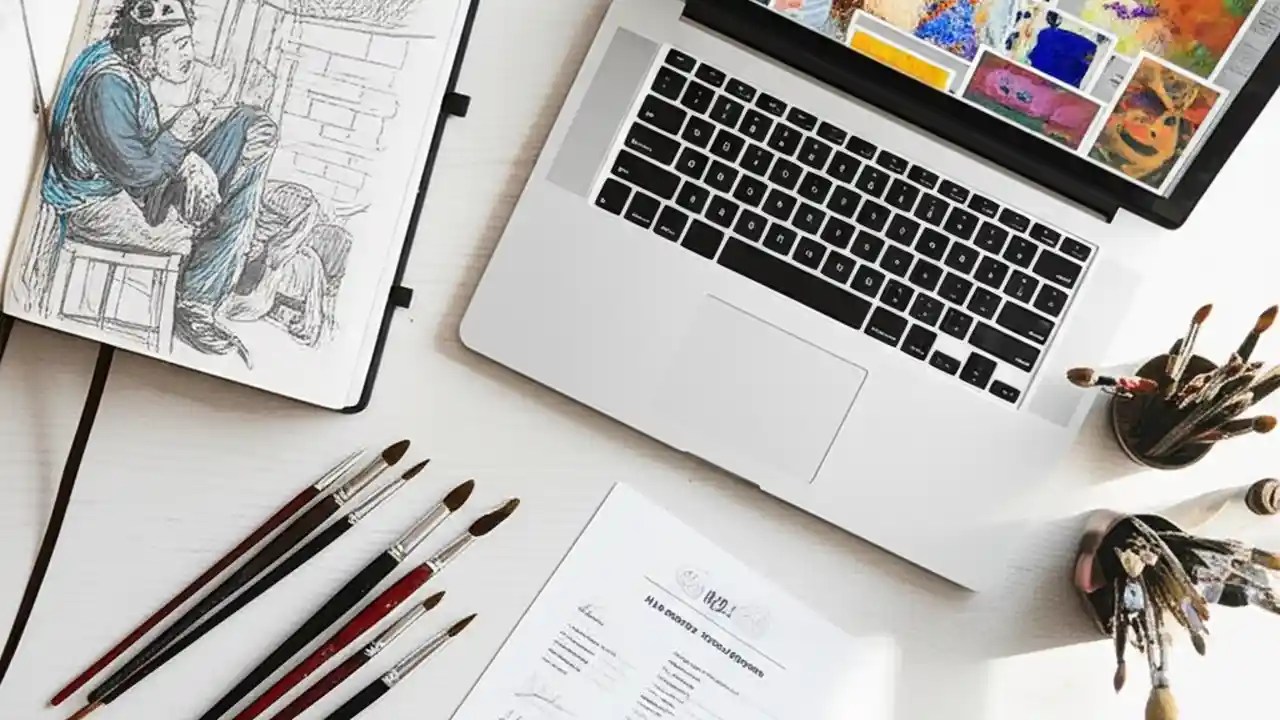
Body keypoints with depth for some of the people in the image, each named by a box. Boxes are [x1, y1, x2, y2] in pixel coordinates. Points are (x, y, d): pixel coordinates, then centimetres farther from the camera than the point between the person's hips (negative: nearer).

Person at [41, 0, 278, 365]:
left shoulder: (129, 69, 4)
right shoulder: (107, 85, -23)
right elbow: (138, 170, -26)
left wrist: (189, 162, -10)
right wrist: (202, 107, -24)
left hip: (133, 187, 9)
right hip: (96, 208, -9)